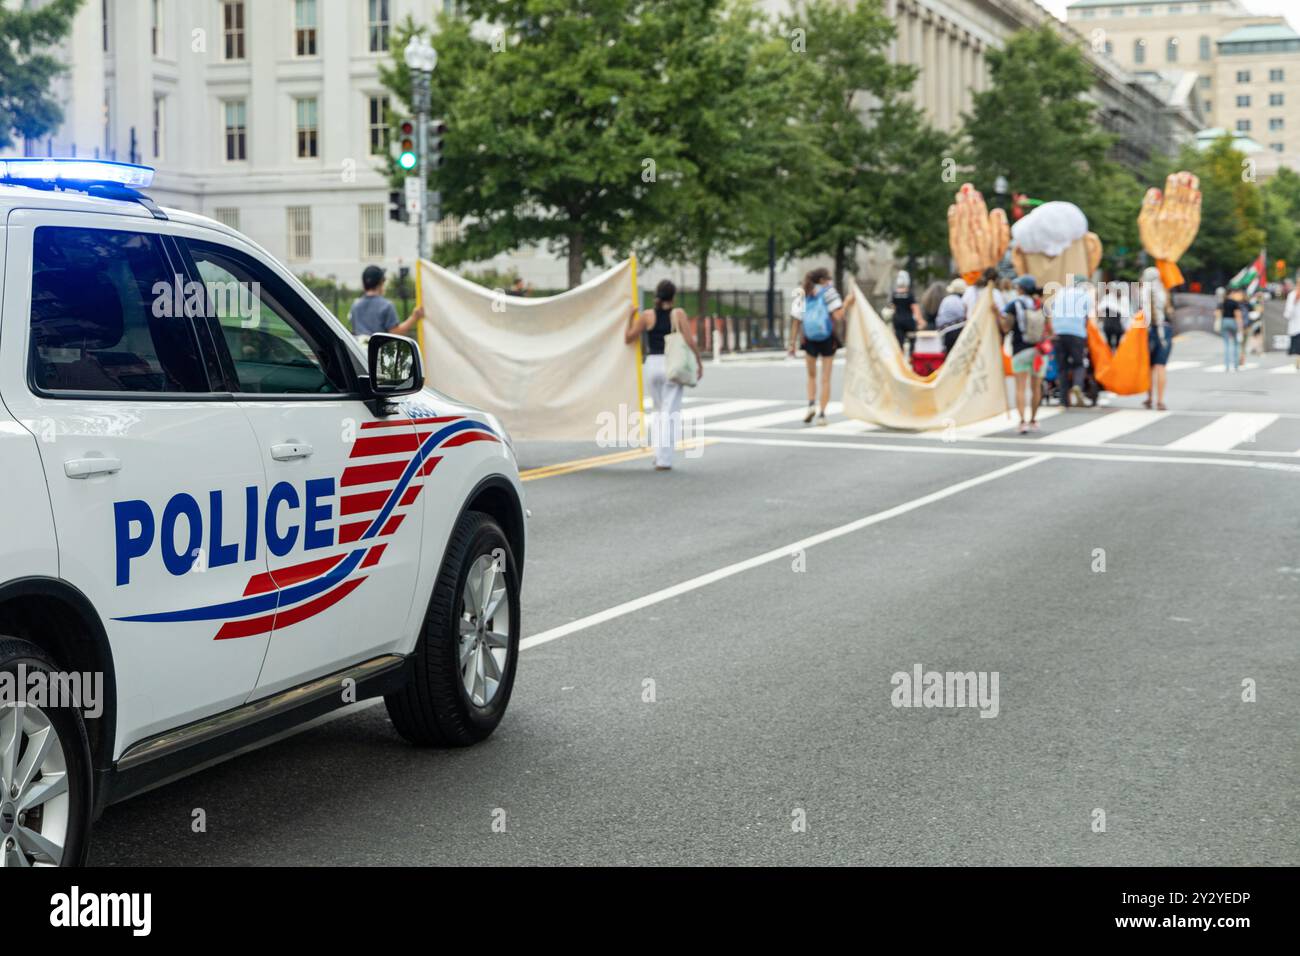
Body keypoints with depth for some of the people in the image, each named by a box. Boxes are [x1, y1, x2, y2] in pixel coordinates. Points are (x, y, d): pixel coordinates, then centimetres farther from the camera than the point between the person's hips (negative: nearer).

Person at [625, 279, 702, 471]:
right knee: (671, 413, 0)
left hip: (652, 364, 3)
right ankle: (664, 460, -5)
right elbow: (689, 341, -10)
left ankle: (659, 454, 14)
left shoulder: (646, 315, 0)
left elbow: (628, 338, 4)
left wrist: (630, 316, 15)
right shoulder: (678, 314, -5)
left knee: (659, 411, 20)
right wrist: (699, 361, 2)